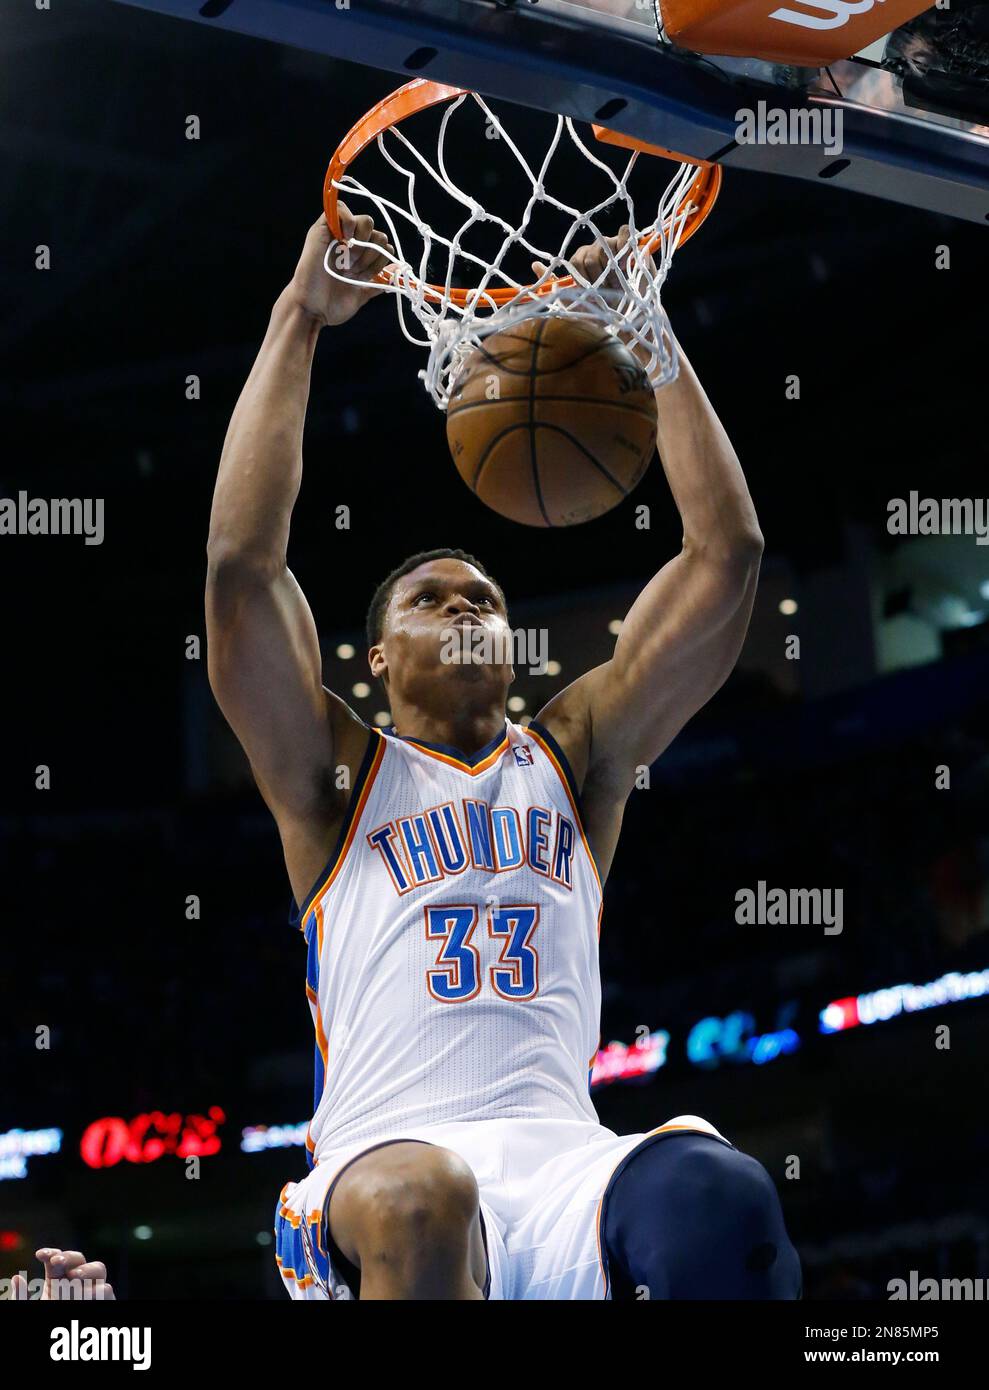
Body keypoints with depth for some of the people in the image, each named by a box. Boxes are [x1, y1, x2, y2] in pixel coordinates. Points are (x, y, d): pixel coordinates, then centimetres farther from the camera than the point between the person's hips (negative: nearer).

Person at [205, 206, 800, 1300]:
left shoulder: (574, 758, 22)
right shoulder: (336, 774, 16)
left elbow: (727, 554, 17)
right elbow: (241, 563, 1)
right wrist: (299, 319, 4)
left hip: (566, 1169, 2)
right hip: (385, 1168, -2)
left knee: (715, 1200, -33)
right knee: (420, 1200, -39)